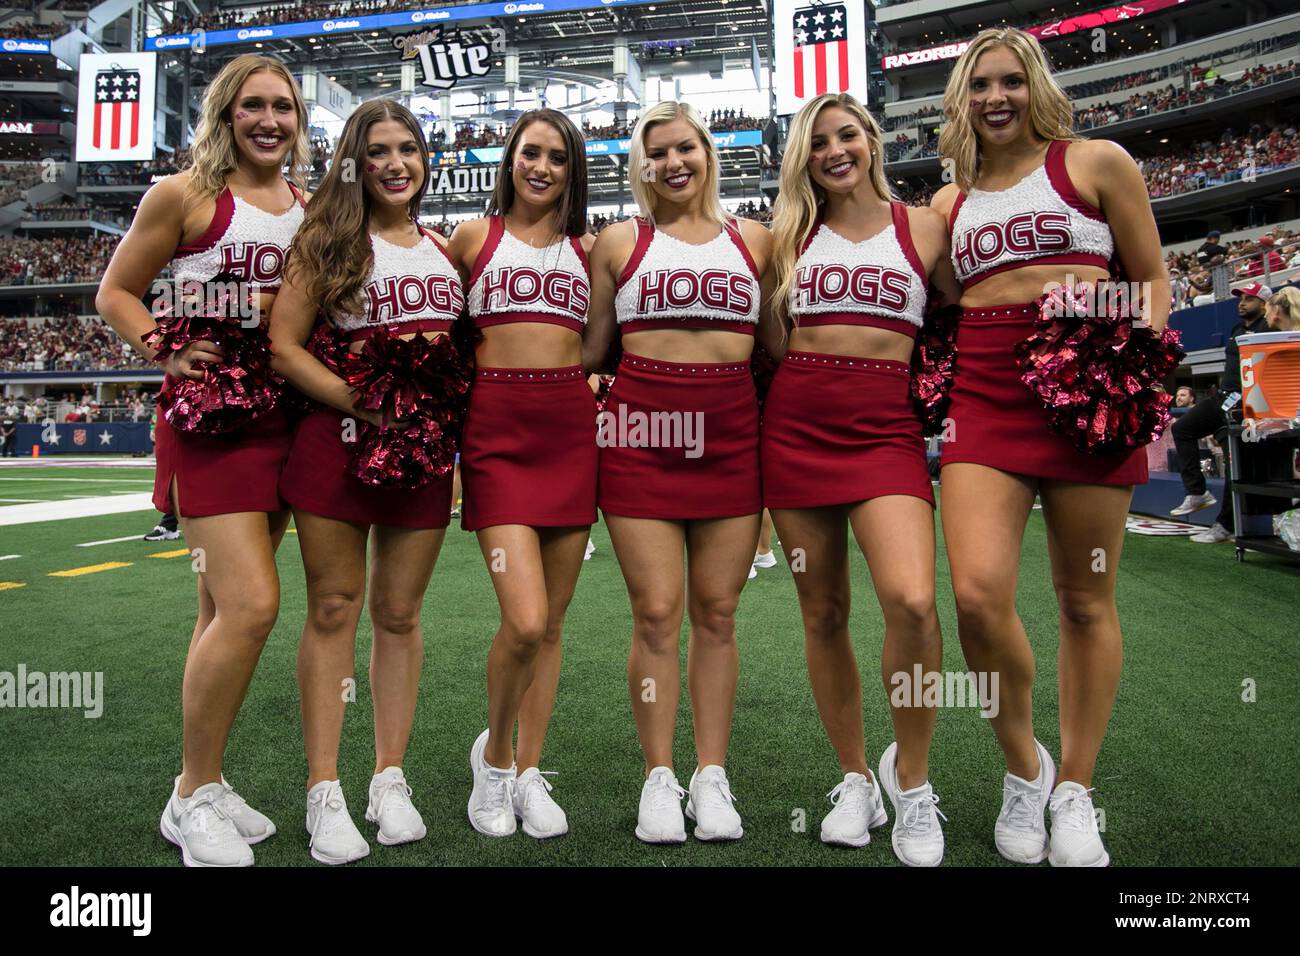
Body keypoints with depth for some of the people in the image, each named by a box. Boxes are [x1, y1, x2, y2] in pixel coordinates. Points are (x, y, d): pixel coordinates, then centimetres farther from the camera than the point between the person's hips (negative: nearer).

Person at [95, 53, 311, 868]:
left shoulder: (310, 206, 13)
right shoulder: (187, 194, -2)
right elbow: (116, 291, 3)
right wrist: (168, 350, -13)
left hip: (284, 414, 6)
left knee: (228, 609, 12)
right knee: (252, 605, -15)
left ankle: (203, 788, 25)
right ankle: (195, 795, 5)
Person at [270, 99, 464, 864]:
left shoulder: (445, 250, 15)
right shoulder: (328, 241, 2)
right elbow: (284, 344, -5)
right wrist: (365, 403, -15)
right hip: (339, 440, -3)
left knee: (400, 613, 9)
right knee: (334, 610, 1)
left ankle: (391, 780, 20)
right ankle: (325, 789, 10)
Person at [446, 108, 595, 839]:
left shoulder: (588, 248, 16)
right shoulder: (474, 237, 10)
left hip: (573, 428, 3)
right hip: (497, 429, -3)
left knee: (551, 621, 6)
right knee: (524, 621, -14)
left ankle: (529, 772, 21)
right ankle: (494, 754, 13)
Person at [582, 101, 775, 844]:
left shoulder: (755, 240, 14)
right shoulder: (620, 243, 12)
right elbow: (588, 349, 14)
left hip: (731, 433, 1)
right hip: (641, 430, -1)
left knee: (717, 613, 4)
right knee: (656, 614, -2)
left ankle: (712, 776, 15)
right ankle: (660, 778, 11)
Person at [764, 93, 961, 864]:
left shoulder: (923, 227, 9)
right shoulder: (793, 233, 15)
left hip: (885, 425, -2)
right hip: (796, 425, 3)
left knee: (912, 601, -22)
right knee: (823, 614, 5)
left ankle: (911, 778, 1)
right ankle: (856, 780, 22)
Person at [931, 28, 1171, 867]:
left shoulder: (1095, 162, 9)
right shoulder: (949, 203, 18)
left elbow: (1153, 278, 9)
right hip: (983, 398, 2)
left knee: (1085, 602, 4)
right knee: (977, 594, -15)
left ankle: (1074, 790, 21)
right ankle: (1023, 764, 10)